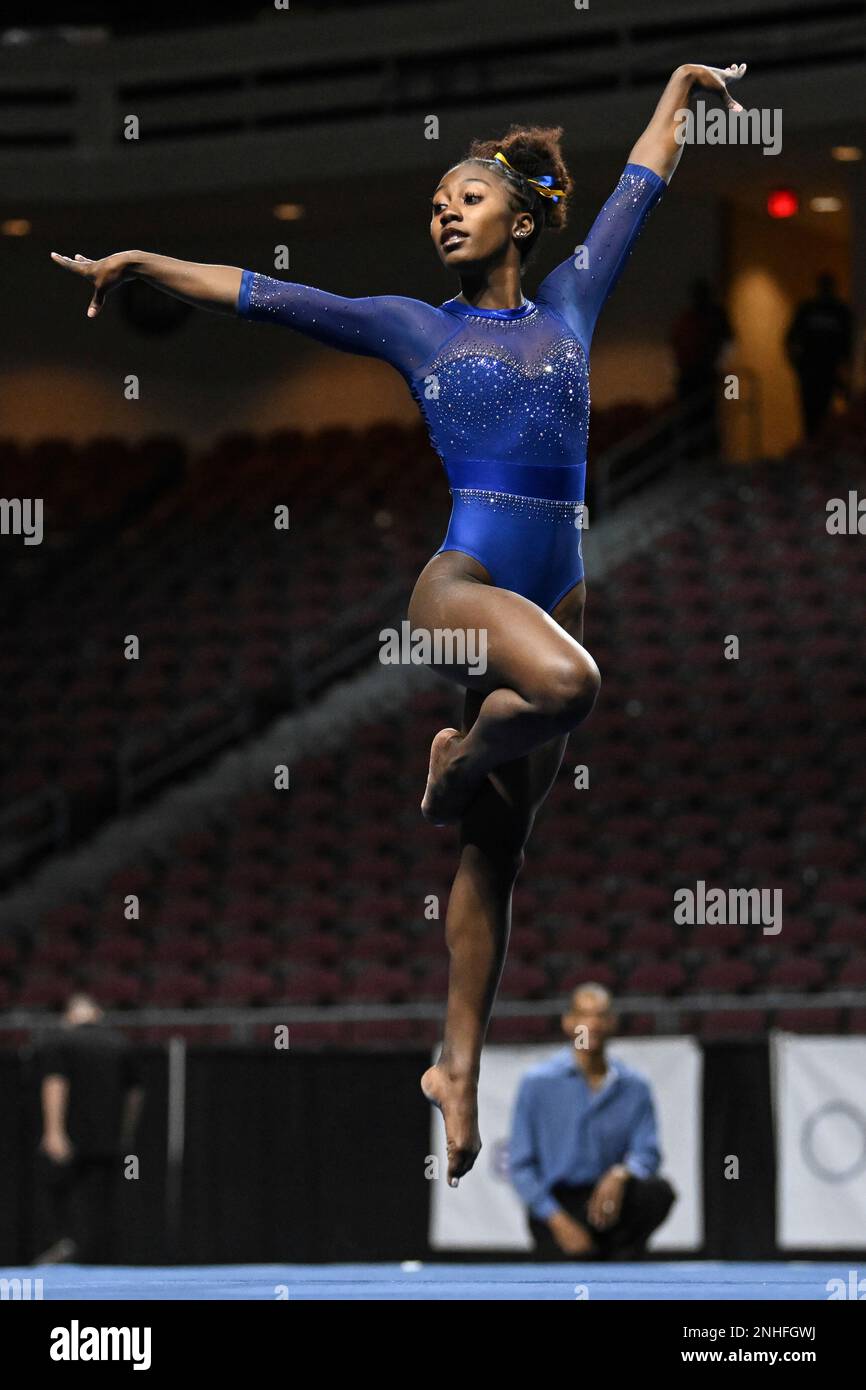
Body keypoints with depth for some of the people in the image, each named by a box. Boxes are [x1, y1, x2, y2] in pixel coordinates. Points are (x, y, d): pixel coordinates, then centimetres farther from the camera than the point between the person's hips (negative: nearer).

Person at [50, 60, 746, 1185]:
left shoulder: (570, 304, 15)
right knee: (567, 682, -36)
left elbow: (641, 185, 27)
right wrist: (141, 263, 0)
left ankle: (459, 1065, 10)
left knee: (497, 849, 5)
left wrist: (683, 82, 37)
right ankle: (461, 757, -5)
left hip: (557, 596, 4)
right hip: (462, 581, -4)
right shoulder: (413, 327, 8)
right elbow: (257, 293, 7)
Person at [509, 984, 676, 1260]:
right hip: (556, 1204, -2)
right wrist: (558, 1221, -13)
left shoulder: (635, 1087, 7)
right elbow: (520, 1166, -2)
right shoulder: (538, 1083, 0)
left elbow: (647, 1153, 2)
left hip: (609, 1197, 2)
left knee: (658, 1191, -29)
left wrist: (622, 1174, -22)